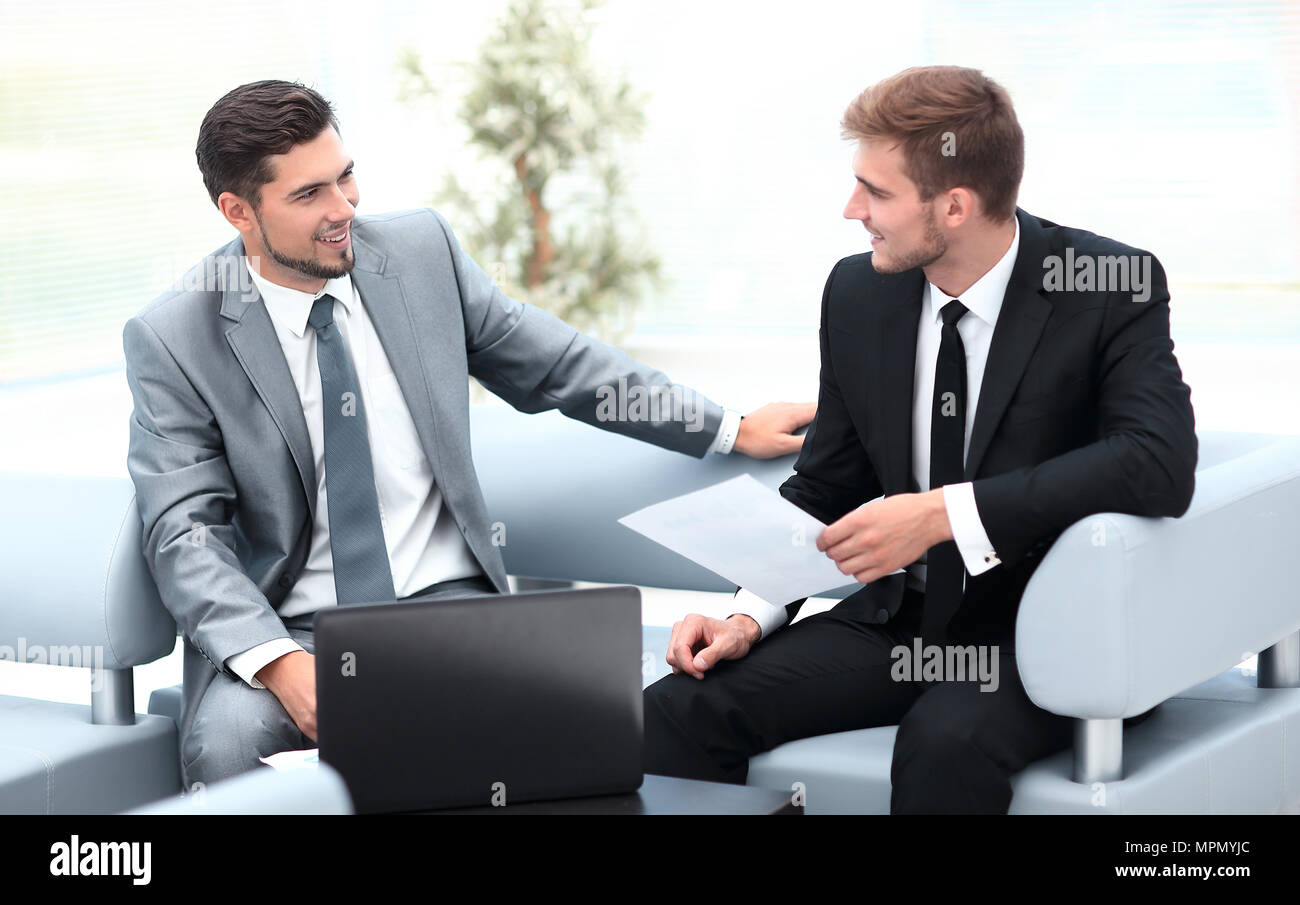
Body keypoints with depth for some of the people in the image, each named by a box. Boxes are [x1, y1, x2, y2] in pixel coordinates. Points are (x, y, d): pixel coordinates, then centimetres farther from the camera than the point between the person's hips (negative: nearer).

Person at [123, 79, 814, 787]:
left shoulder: (421, 249, 5)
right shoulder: (172, 338, -5)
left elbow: (548, 363, 16)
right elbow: (183, 531, -10)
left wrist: (731, 430, 16)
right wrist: (279, 665, -28)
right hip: (282, 629, -2)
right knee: (227, 744, -35)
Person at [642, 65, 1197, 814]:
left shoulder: (1112, 289, -11)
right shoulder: (858, 294, 4)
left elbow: (1162, 463, -27)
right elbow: (824, 487, 13)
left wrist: (944, 513, -30)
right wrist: (749, 617, -5)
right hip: (901, 619, 5)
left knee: (946, 741, -37)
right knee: (678, 712, -17)